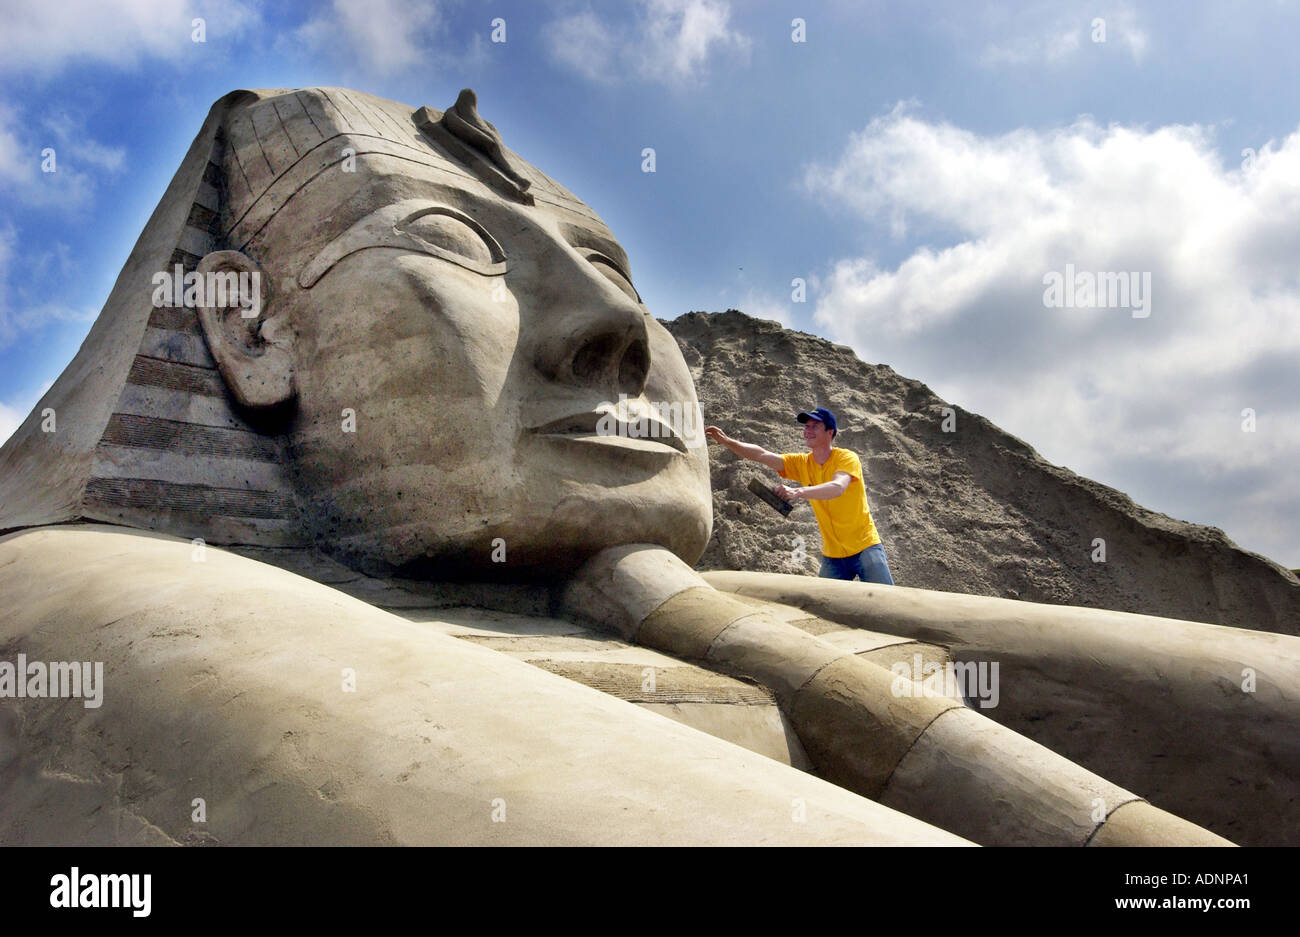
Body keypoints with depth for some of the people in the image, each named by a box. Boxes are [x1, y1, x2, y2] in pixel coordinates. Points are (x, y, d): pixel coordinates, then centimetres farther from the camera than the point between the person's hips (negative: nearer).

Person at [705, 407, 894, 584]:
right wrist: (727, 441, -23)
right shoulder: (802, 463, 2)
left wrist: (798, 492, -48)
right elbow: (762, 455, -9)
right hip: (832, 555, 5)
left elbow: (838, 487, -34)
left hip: (864, 547, -4)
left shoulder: (847, 459, -13)